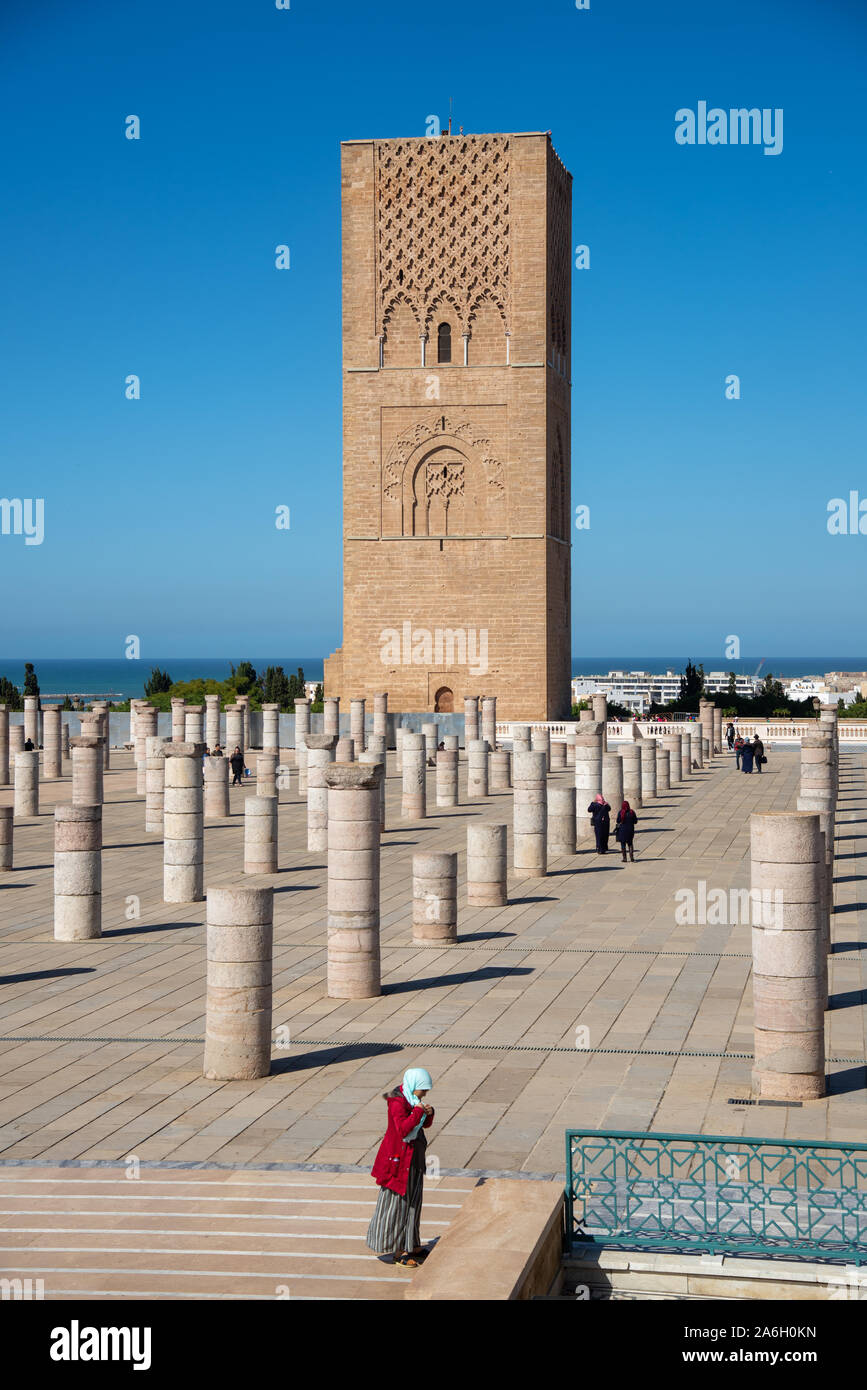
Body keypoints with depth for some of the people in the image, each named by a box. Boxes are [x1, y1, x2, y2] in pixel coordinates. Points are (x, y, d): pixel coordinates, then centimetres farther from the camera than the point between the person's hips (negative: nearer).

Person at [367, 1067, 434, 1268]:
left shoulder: (412, 1099, 7)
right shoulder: (397, 1103, -20)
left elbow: (425, 1124, 14)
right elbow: (403, 1129, -31)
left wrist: (429, 1113, -6)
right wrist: (418, 1111, -26)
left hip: (413, 1159, 10)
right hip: (399, 1159, -10)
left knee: (413, 1201, 16)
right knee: (397, 1203, -2)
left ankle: (412, 1246, 26)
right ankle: (398, 1252, 4)